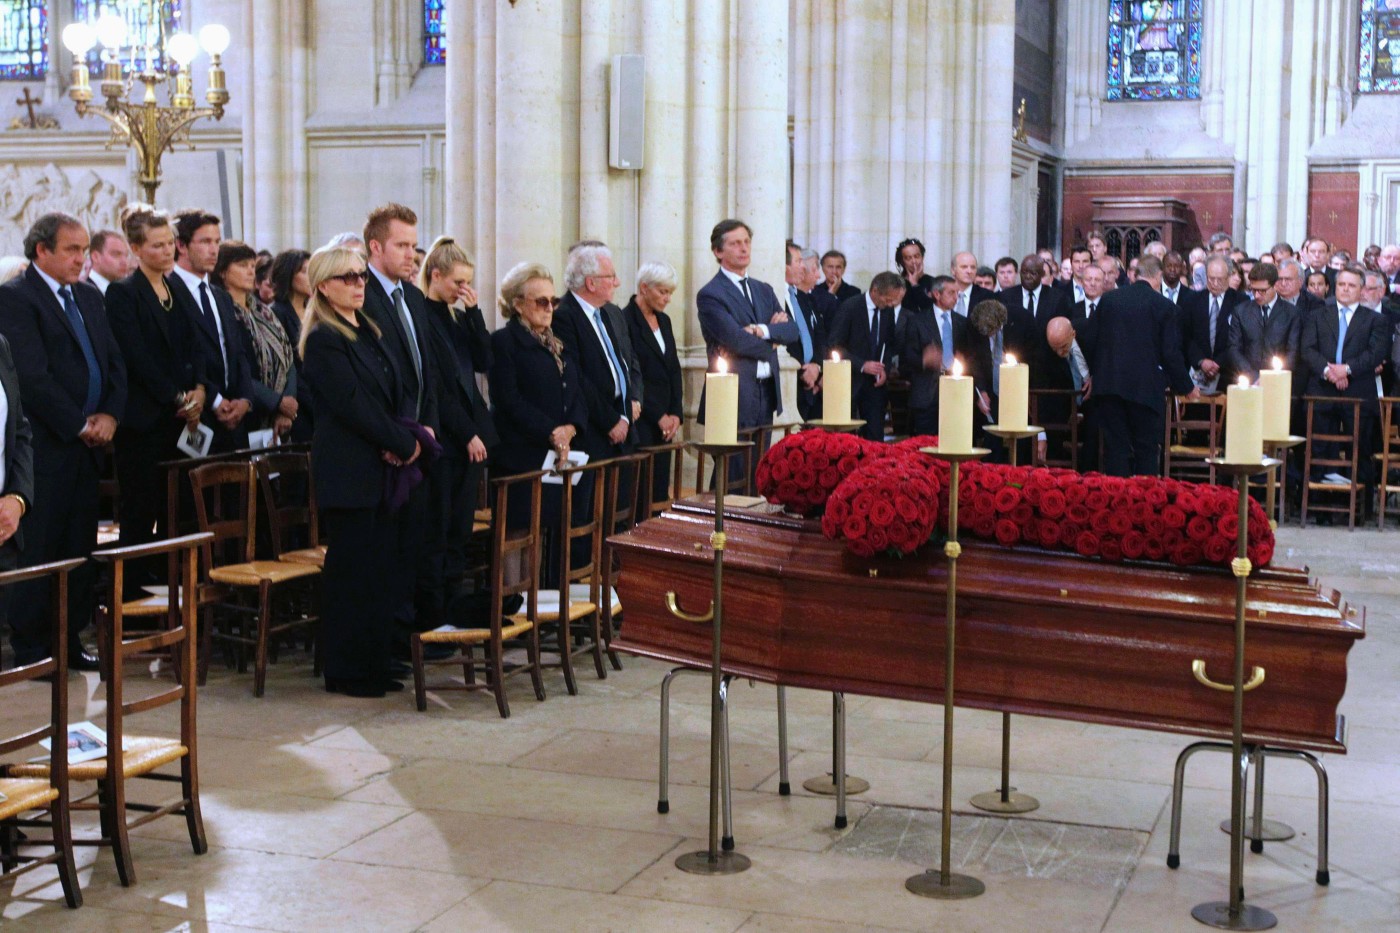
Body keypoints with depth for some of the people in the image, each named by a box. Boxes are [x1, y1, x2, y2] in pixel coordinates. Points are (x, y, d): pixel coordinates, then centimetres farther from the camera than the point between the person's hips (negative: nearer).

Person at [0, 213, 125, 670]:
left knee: (81, 547, 10)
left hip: (87, 443, 7)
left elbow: (114, 361, 15)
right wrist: (78, 426, -12)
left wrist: (110, 414, -1)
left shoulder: (89, 296, 16)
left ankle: (70, 638, 18)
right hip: (46, 447, -7)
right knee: (39, 548, -1)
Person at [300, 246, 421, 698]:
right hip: (349, 472, -8)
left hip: (383, 468, 8)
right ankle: (347, 672, 9)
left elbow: (401, 391, 12)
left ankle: (376, 665, 19)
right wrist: (404, 443, -13)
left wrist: (408, 431, -7)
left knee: (387, 569, 9)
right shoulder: (323, 341, -9)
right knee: (352, 571, -1)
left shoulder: (369, 330, 16)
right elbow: (353, 405, -17)